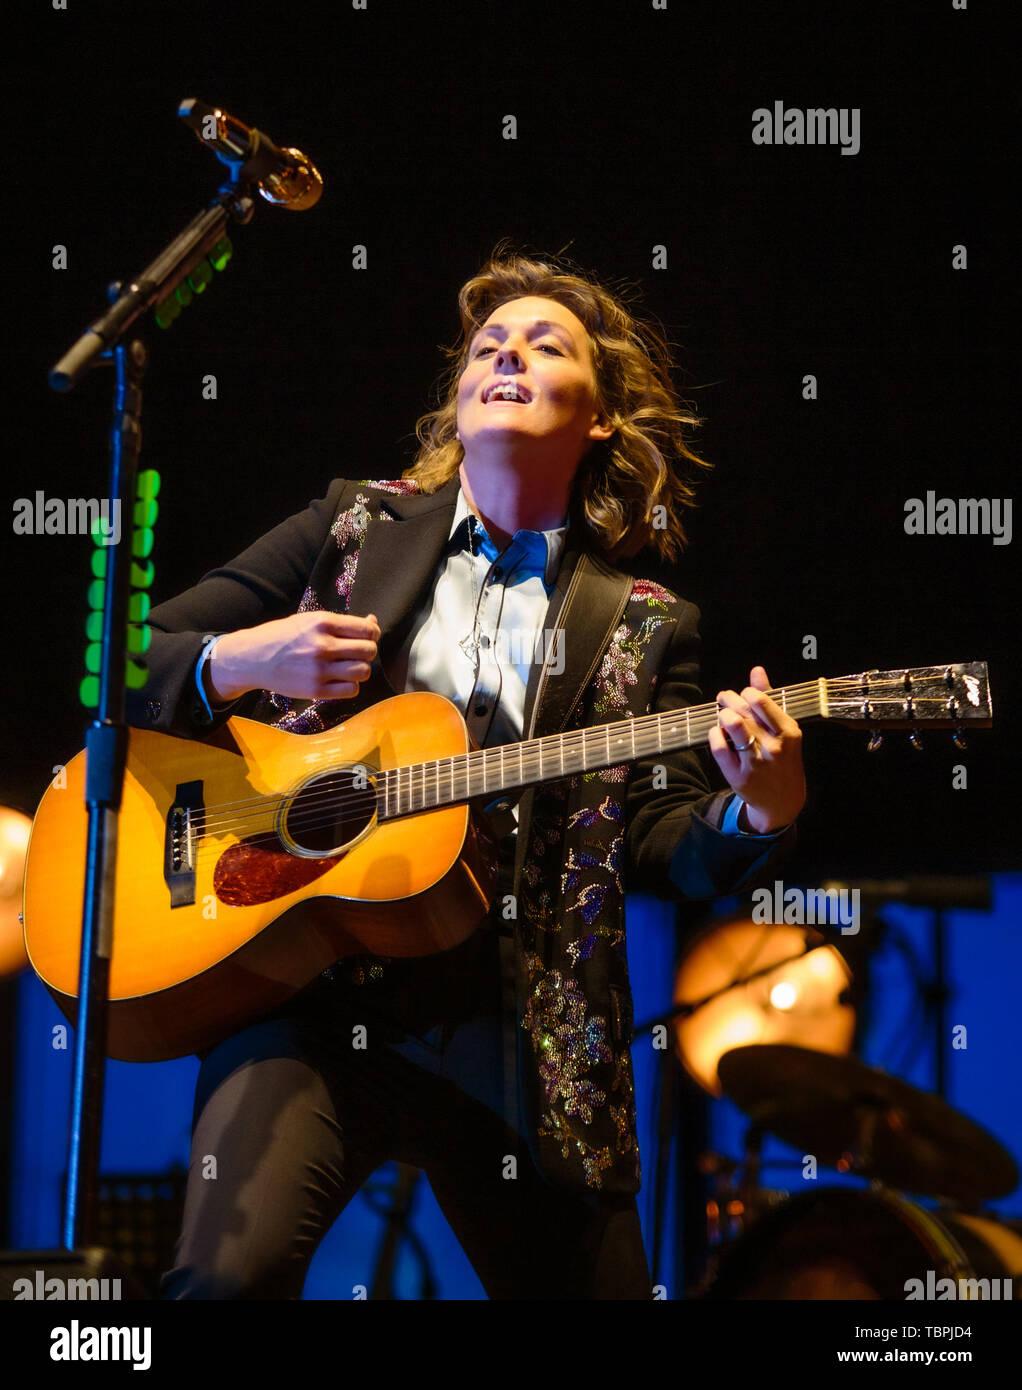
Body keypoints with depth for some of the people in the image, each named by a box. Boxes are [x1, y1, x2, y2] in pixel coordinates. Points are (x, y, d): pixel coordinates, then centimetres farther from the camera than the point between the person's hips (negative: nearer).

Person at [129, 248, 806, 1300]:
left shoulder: (643, 627, 13)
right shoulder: (353, 529, 14)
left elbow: (661, 846, 4)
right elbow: (129, 663, 13)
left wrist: (761, 813, -17)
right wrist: (240, 661, -8)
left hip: (518, 1038, 2)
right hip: (307, 991, -2)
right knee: (229, 1273, -27)